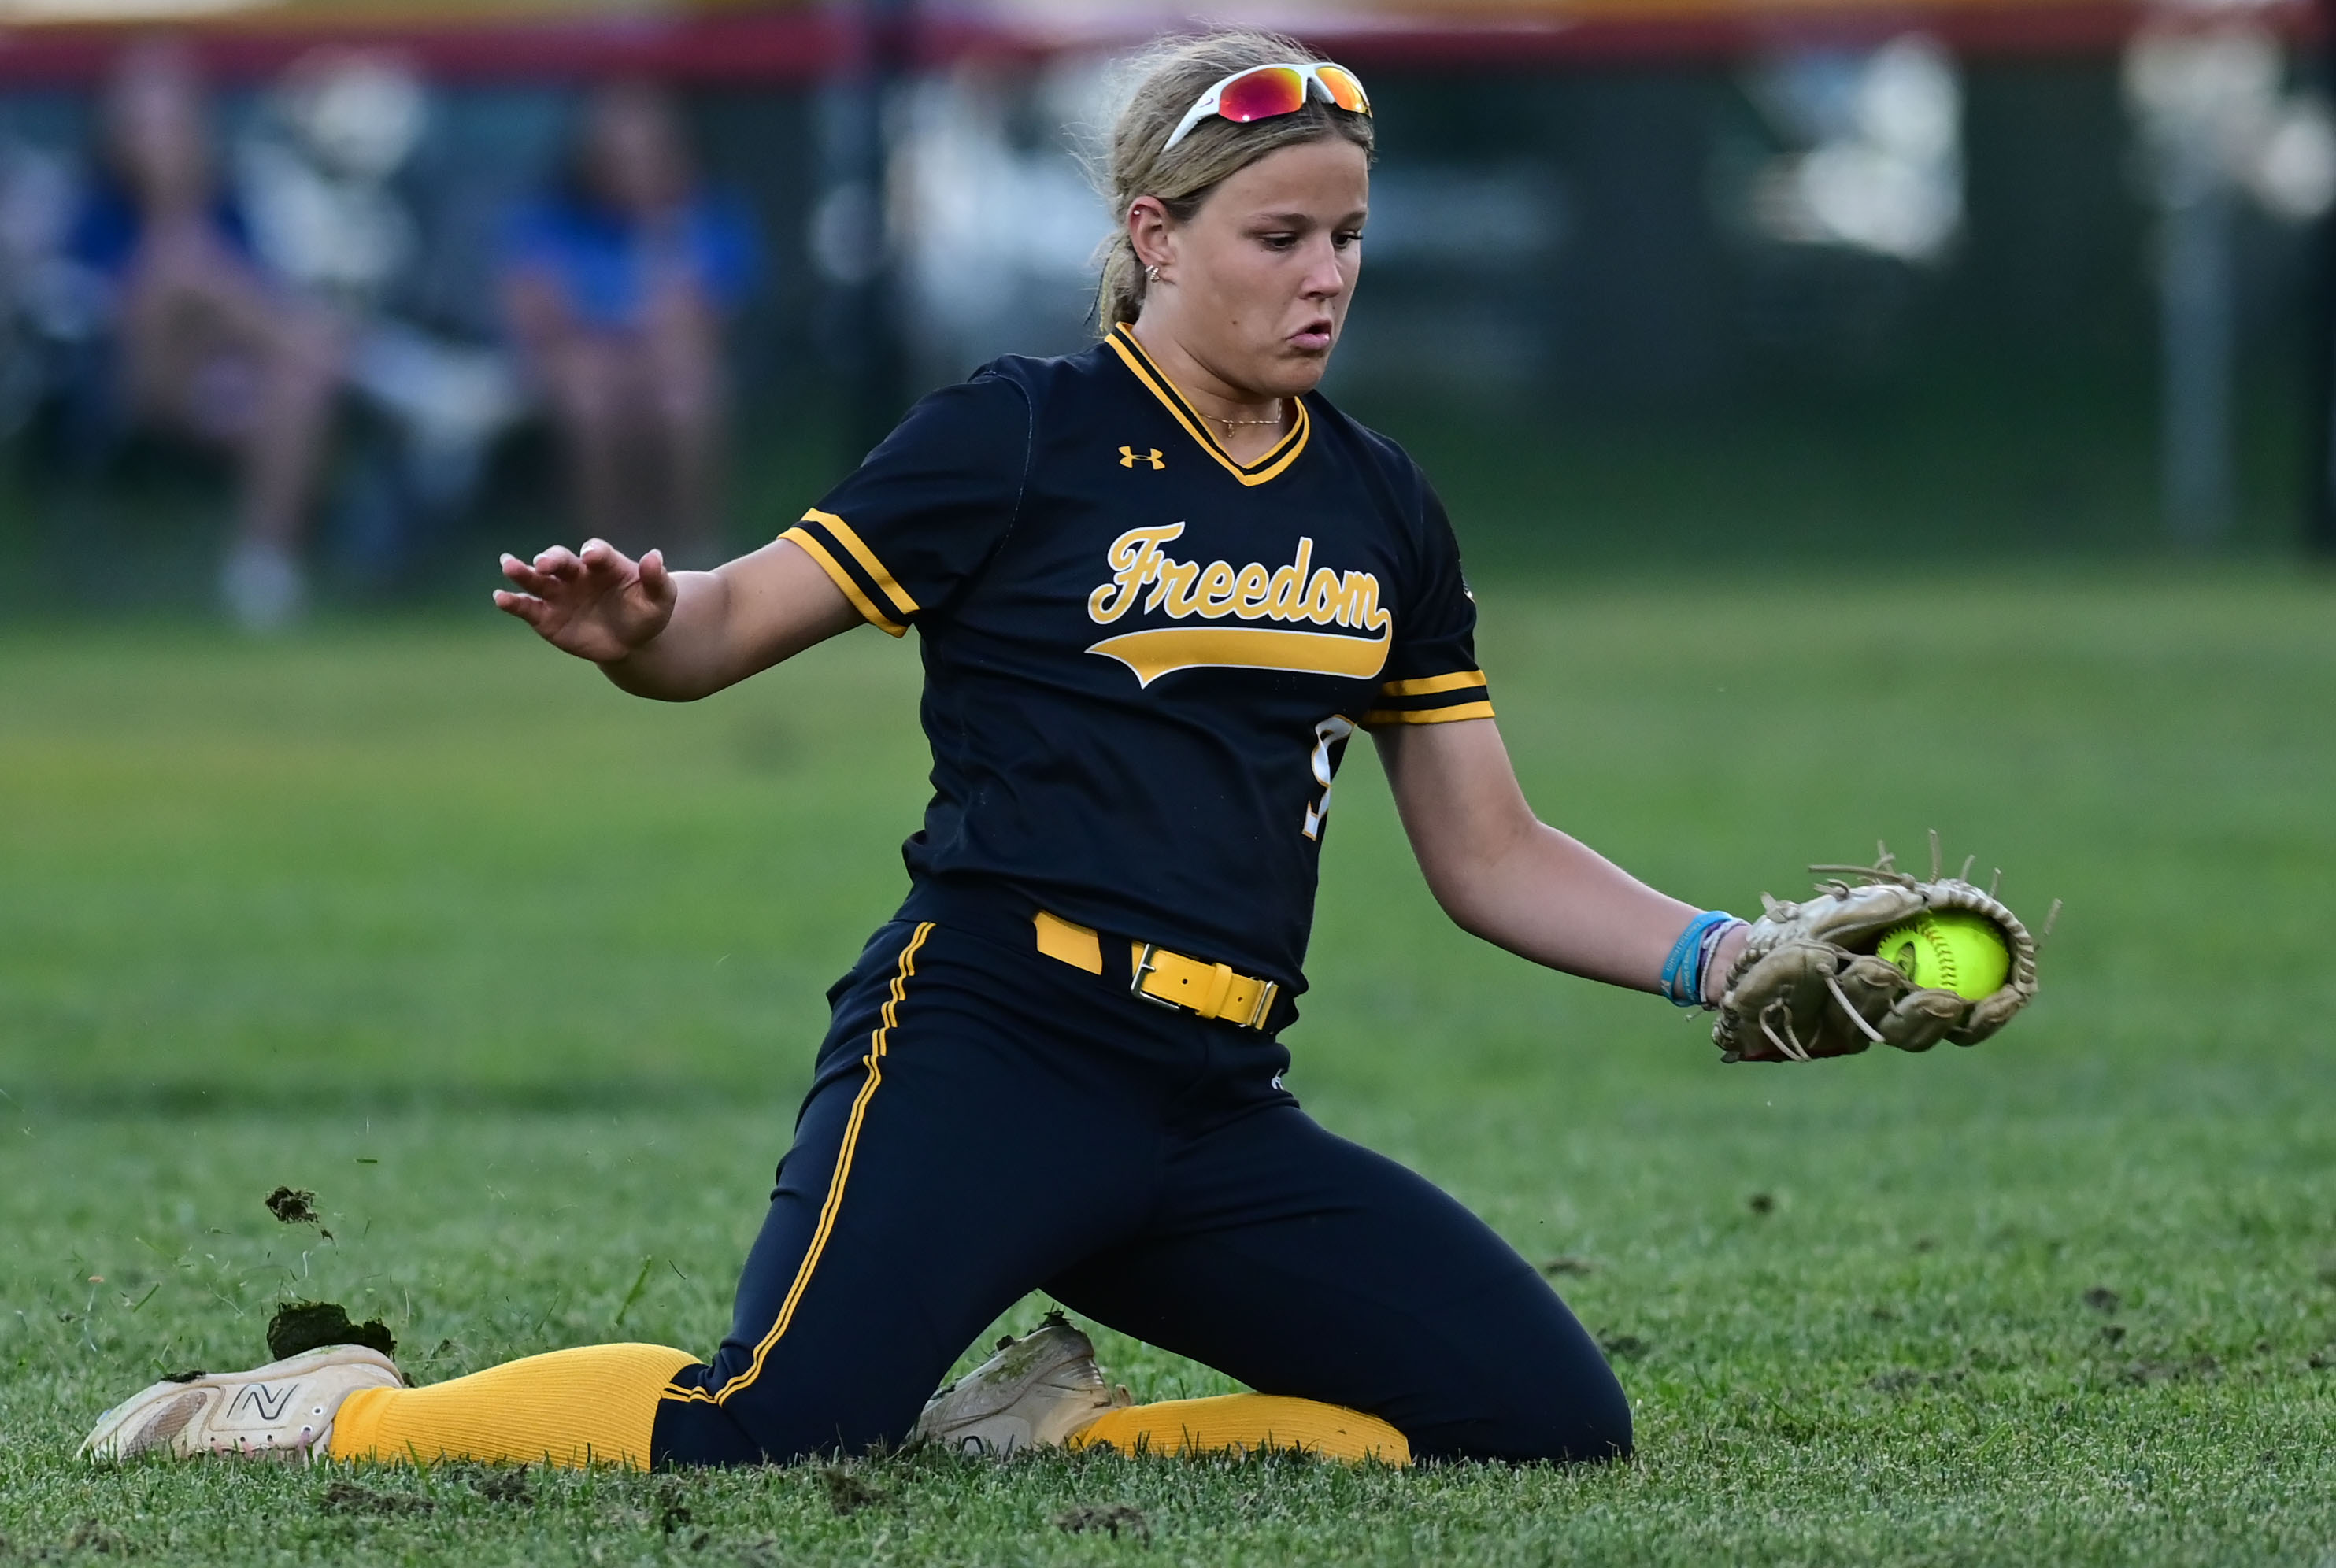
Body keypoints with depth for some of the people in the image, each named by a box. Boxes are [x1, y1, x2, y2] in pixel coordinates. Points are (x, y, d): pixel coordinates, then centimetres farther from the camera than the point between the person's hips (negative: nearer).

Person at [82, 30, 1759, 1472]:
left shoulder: (1381, 506, 15)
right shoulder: (1020, 437, 0)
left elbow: (1491, 857, 19)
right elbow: (726, 627, -2)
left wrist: (1717, 953, 5)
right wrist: (634, 627, -25)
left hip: (1214, 1113, 6)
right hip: (984, 1048, -6)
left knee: (1556, 1417, -10)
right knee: (769, 1431, -29)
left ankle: (1046, 1434, 1)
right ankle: (334, 1416, -4)